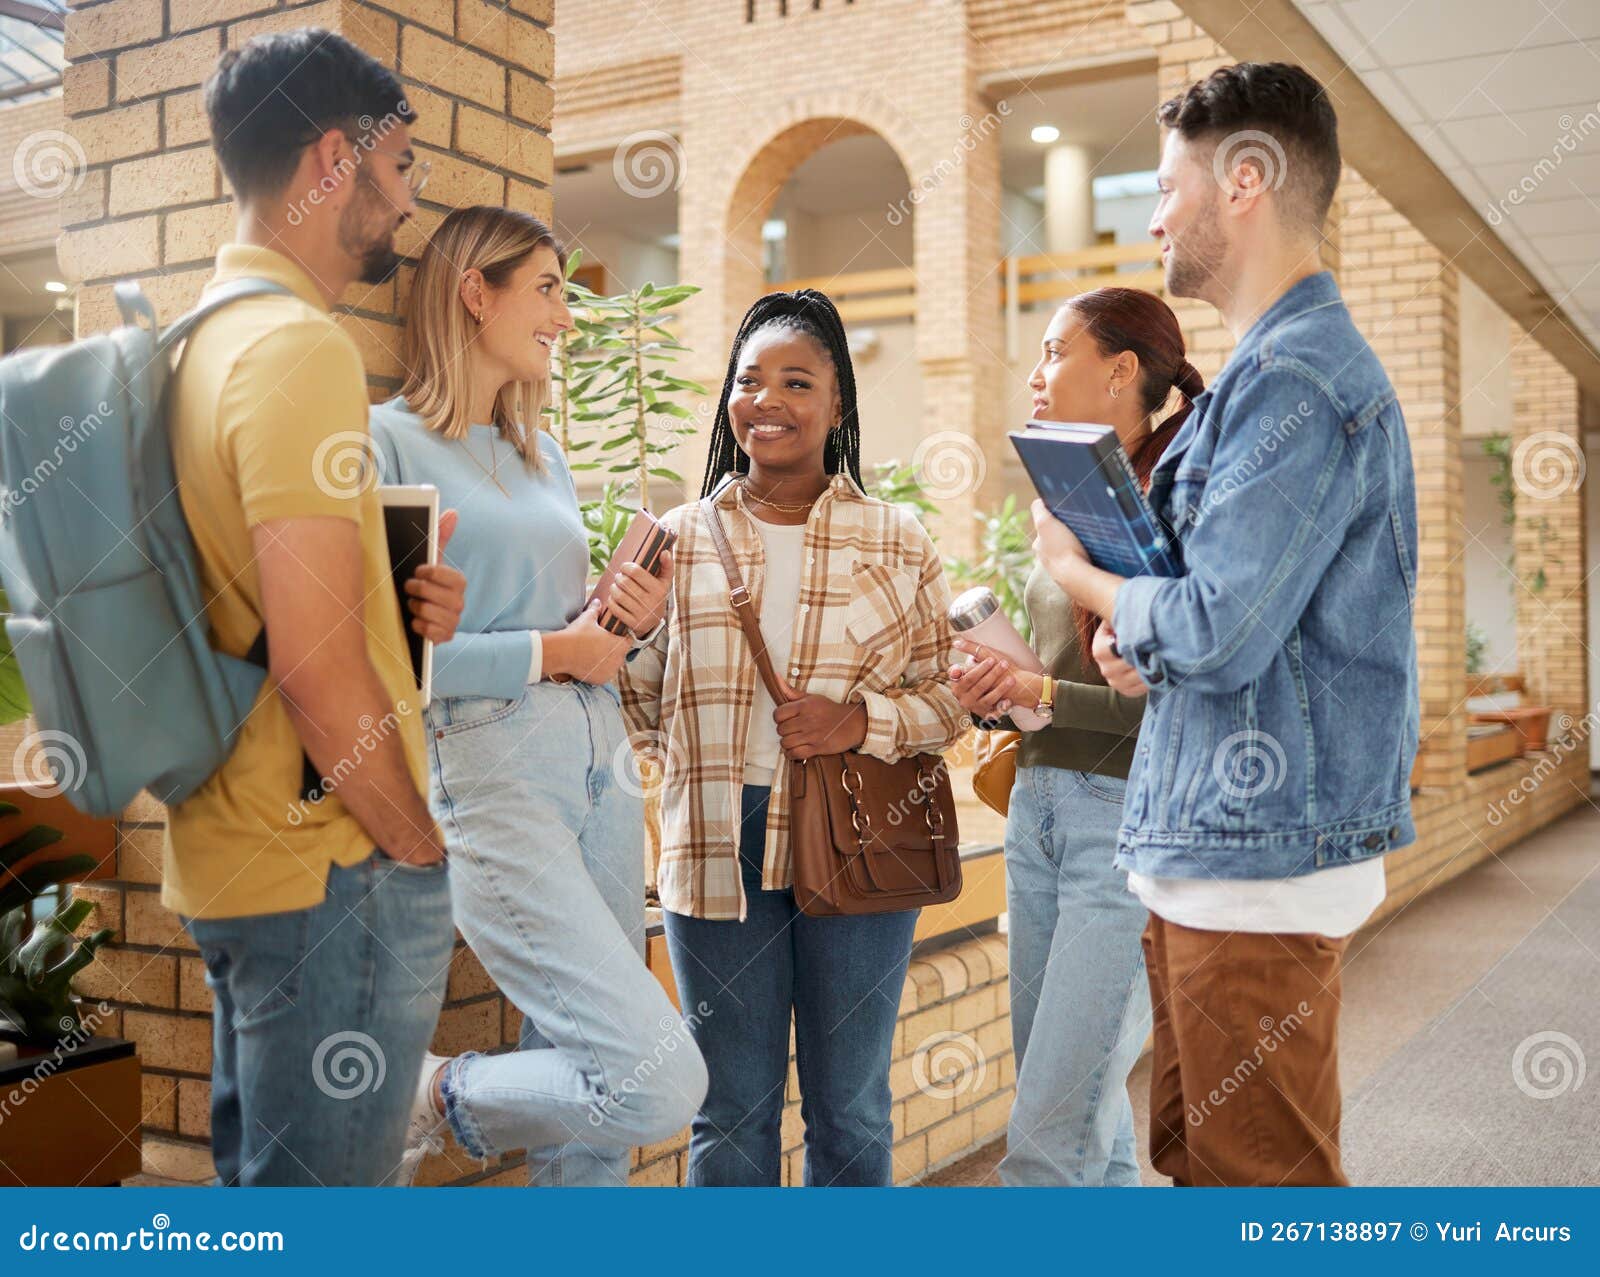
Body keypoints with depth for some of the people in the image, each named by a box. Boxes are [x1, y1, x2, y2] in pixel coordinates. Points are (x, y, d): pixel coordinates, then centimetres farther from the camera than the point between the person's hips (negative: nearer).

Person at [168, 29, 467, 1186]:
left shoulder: (205, 338, 13)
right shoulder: (299, 344, -17)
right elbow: (317, 666, -23)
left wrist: (403, 604, 2)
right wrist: (419, 841, -10)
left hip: (228, 854, 10)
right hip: (334, 867, -10)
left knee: (263, 1172, 20)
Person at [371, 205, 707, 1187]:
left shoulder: (544, 454, 18)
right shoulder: (391, 441, -5)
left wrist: (628, 621, 2)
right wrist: (548, 654, -9)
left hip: (600, 770, 8)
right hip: (491, 781, -7)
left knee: (588, 1092, 10)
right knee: (660, 1084, -15)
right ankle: (439, 1097, 10)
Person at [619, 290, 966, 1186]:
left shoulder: (898, 541, 4)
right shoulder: (680, 539, 7)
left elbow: (952, 693, 3)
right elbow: (643, 704, 8)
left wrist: (864, 721, -15)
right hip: (718, 851, 1)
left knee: (849, 1109, 13)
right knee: (732, 1111, 11)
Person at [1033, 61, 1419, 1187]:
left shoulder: (1298, 377, -16)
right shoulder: (1272, 368, 18)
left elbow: (1218, 630, -23)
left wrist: (1082, 574, -4)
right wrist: (1139, 632, 4)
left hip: (1262, 861, -10)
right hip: (1211, 847, 10)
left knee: (1258, 1178, 1)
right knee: (1192, 1157, 20)